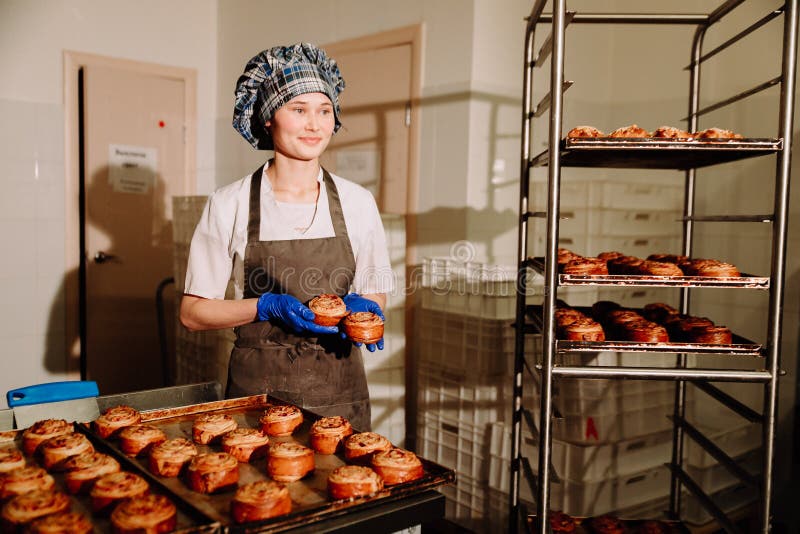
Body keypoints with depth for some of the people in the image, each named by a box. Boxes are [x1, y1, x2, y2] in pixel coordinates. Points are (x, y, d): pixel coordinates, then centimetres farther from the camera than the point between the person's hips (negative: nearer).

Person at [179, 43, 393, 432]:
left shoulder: (357, 202, 1)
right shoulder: (229, 205, -5)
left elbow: (376, 295, 10)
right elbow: (192, 313, -2)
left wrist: (359, 307, -11)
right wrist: (267, 306, -17)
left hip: (339, 393, 2)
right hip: (258, 388, -1)